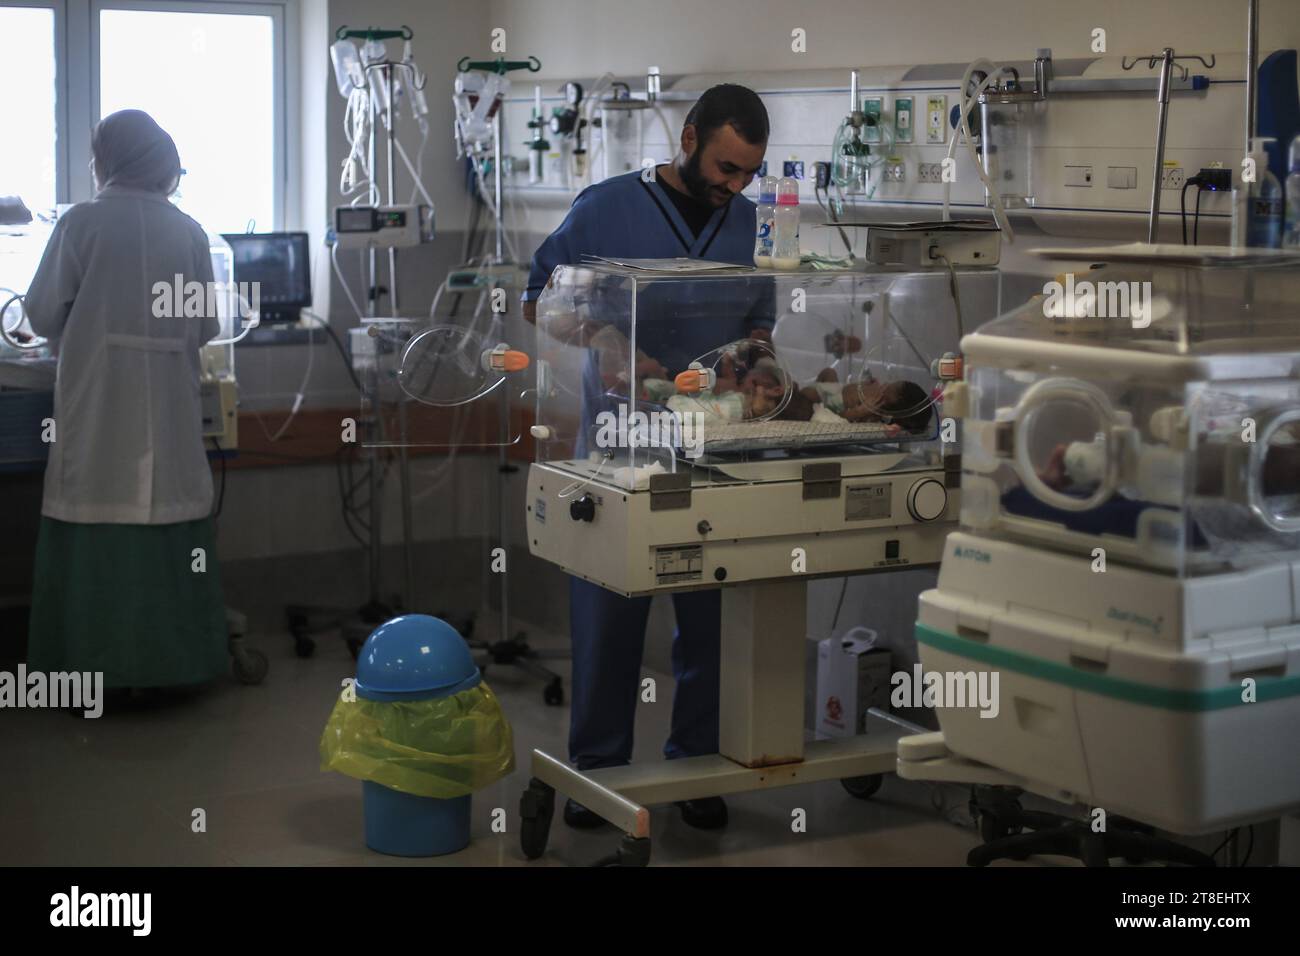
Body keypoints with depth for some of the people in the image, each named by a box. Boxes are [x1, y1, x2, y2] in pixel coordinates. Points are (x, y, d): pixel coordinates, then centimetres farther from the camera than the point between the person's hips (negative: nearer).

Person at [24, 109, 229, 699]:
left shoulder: (81, 222, -5)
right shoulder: (188, 231, 4)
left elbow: (43, 314, -1)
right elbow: (207, 326, 8)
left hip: (98, 402, -3)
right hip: (168, 404, 3)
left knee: (96, 518, 2)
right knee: (164, 519, 7)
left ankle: (97, 662, 4)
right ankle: (165, 658, 12)